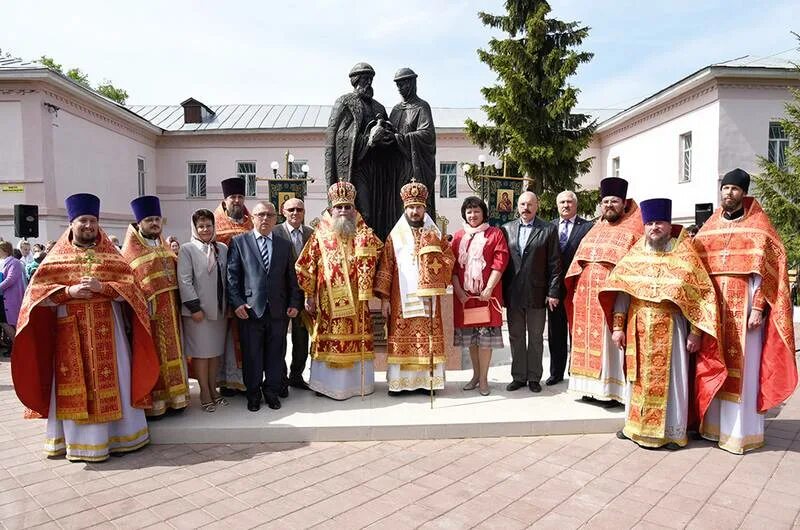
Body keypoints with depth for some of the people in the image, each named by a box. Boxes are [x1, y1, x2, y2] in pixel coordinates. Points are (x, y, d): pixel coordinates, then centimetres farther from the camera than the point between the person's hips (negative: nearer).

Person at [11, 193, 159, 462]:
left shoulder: (111, 254, 7)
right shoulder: (57, 256, 7)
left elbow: (130, 285, 0)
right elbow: (37, 291, 0)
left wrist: (102, 287, -16)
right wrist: (68, 291, -15)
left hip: (106, 329, 0)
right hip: (70, 330, 0)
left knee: (110, 379, 2)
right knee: (74, 384, 2)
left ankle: (115, 433, 12)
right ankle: (77, 438, 12)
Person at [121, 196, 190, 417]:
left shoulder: (164, 246, 13)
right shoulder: (131, 249, -7)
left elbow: (175, 272, 19)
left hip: (170, 309, 7)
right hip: (148, 311, -6)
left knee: (170, 352, 12)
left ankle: (173, 396, 22)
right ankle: (152, 402, 10)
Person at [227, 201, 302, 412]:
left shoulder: (284, 245, 13)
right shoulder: (239, 242, 5)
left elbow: (291, 278, 12)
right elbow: (232, 275, 0)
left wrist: (294, 303, 3)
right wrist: (237, 303, -8)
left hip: (278, 310, 2)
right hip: (250, 309, -2)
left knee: (276, 354, 9)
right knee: (251, 355, 6)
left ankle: (272, 391, 24)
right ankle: (253, 394, 21)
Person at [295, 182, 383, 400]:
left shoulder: (364, 235, 8)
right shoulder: (320, 236, 3)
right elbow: (305, 268, 3)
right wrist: (309, 296, -1)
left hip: (356, 301, 2)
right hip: (329, 302, -1)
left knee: (357, 340, 6)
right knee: (329, 341, 2)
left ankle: (358, 382, 19)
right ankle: (328, 383, 14)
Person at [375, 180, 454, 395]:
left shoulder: (434, 234, 9)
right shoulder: (395, 235, 5)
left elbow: (449, 258, 10)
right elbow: (385, 267, 2)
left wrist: (437, 279, -8)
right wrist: (384, 298, -4)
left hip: (427, 296, 1)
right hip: (402, 296, -1)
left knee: (428, 338, 1)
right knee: (401, 338, -1)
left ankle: (427, 380, 8)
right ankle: (398, 381, 5)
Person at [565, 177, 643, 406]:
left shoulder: (633, 232, -2)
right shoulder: (595, 231, 18)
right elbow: (579, 263, 19)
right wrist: (577, 291, 11)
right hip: (588, 299, 6)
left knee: (609, 343, -3)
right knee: (590, 342, 9)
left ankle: (613, 390, 6)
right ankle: (593, 387, 18)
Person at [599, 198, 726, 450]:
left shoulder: (684, 254, -2)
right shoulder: (634, 254, 6)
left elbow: (701, 294, -4)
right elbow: (621, 291, 3)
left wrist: (695, 332, -9)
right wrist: (618, 327, -3)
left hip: (671, 327, -2)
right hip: (638, 327, 3)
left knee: (669, 378, 3)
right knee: (639, 377, 10)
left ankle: (672, 431, 15)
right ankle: (636, 424, 23)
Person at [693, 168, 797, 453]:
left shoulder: (759, 228, 2)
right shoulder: (709, 229, 14)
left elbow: (766, 270, -5)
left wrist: (758, 308, -14)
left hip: (743, 307, -4)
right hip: (712, 306, 4)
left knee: (741, 368, -1)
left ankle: (741, 430, 6)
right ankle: (713, 422, 17)